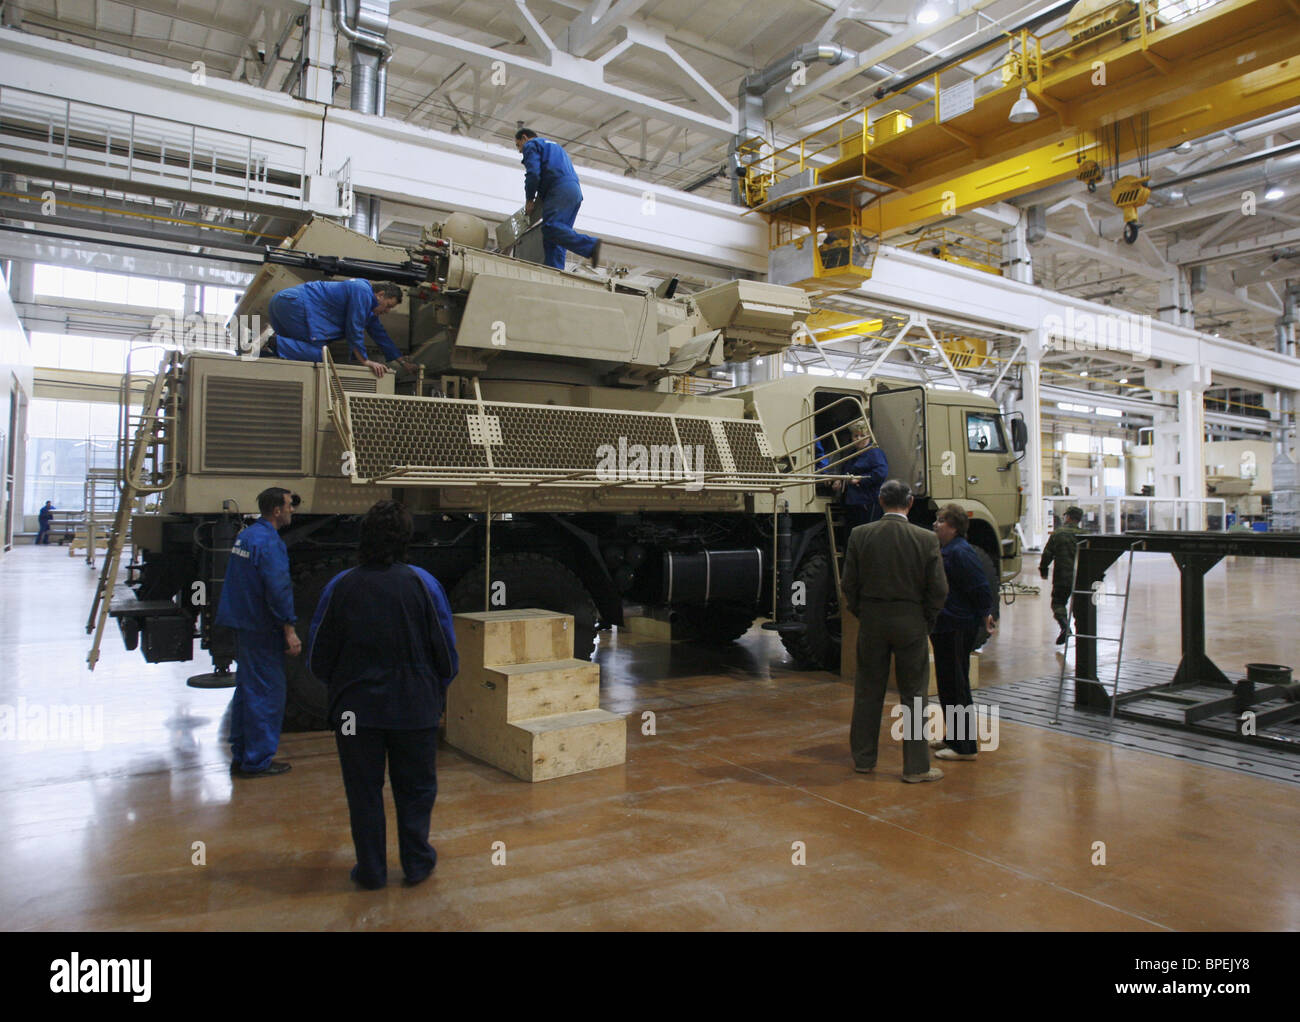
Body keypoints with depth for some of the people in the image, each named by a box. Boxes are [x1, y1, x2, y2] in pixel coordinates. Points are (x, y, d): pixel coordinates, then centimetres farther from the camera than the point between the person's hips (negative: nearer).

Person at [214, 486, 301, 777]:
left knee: (246, 688, 16)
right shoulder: (269, 542, -18)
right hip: (262, 630, -10)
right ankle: (257, 761, 4)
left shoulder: (245, 536, 12)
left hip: (244, 625, 10)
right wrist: (290, 630, -21)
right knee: (267, 692, -2)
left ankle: (240, 756, 24)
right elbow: (278, 589, -23)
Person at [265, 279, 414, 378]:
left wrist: (402, 362, 26)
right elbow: (354, 330, -14)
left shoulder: (368, 303, 20)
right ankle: (273, 343, -23)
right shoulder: (362, 292, -12)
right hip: (294, 303, -11)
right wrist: (366, 361, -9)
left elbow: (380, 333, 25)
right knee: (318, 354, -16)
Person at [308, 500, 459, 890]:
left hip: (356, 707, 1)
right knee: (415, 787, 14)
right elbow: (447, 653, -3)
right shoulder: (423, 584, -9)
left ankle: (371, 869, 21)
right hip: (415, 707, 0)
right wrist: (436, 692, 15)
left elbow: (318, 657, 2)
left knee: (363, 789, 13)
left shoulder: (340, 587, -6)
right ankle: (416, 862, 23)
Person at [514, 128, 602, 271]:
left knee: (550, 227, -24)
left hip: (559, 190, -9)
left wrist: (529, 199, 6)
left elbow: (533, 173, -6)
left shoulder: (531, 145, 11)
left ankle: (590, 245, -37)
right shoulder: (554, 145, 39)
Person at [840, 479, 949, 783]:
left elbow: (849, 584, -2)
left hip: (871, 621, 2)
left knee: (867, 692, 12)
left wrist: (861, 615, 11)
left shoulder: (859, 535, -5)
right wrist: (927, 623, 8)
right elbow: (938, 589, -6)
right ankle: (916, 767, 13)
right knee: (914, 695, 7)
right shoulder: (927, 539, -8)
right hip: (911, 623, -1)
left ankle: (863, 759, 23)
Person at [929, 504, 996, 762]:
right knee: (946, 684, 18)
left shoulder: (960, 552, -17)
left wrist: (985, 615, -17)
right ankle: (952, 738, 30)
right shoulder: (945, 550, 13)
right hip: (944, 627, 10)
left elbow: (981, 588, -21)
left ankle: (965, 746, 5)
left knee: (956, 685, -4)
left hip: (957, 630, -10)